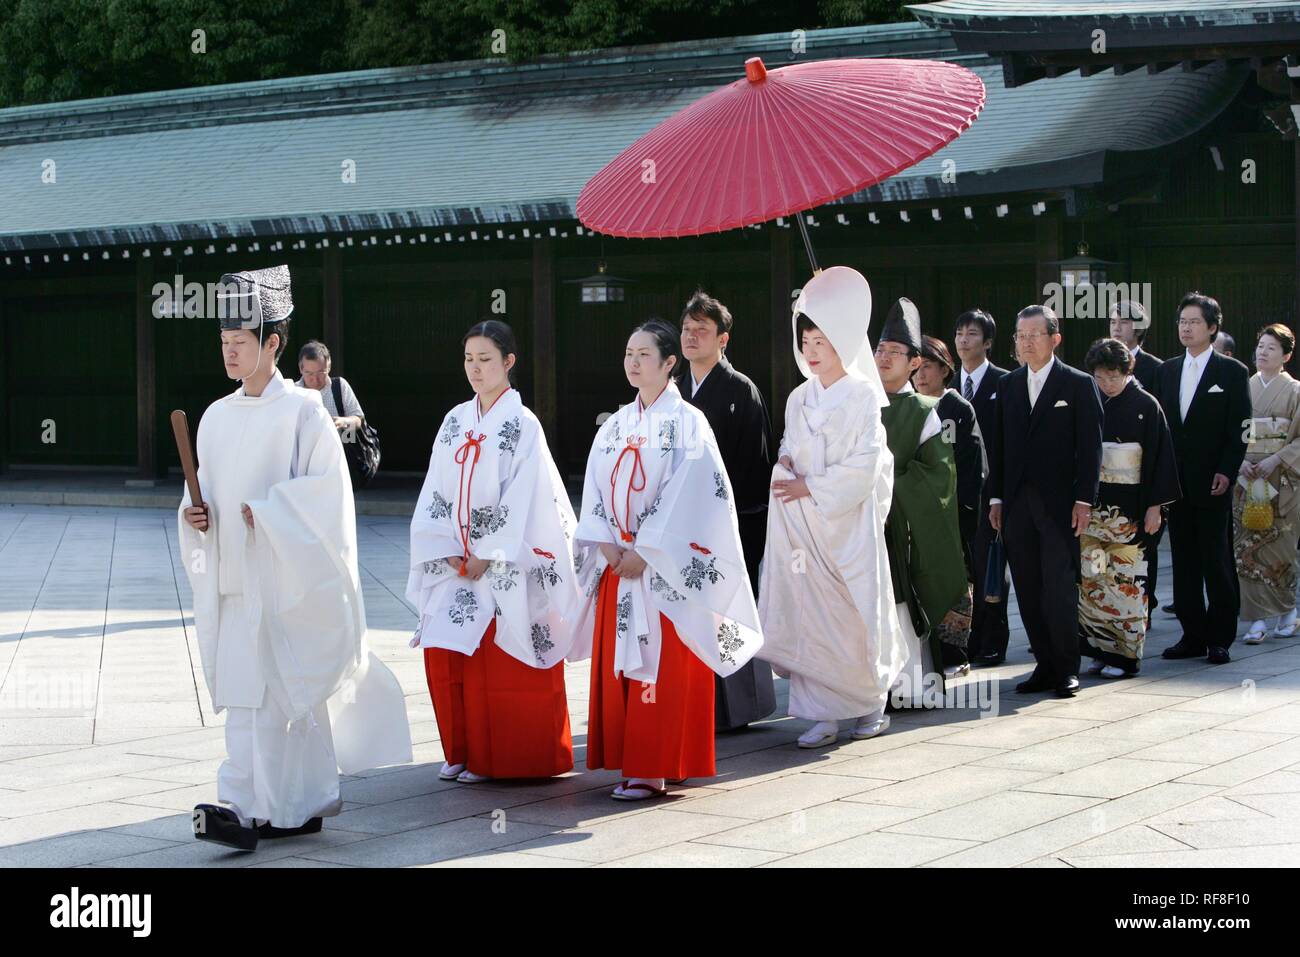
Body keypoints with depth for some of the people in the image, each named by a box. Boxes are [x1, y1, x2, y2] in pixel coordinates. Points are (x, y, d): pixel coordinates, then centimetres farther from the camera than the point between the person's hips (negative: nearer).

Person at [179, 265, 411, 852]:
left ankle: (243, 807, -13)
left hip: (283, 576, -6)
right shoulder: (217, 418, 12)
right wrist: (194, 514, -1)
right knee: (292, 691, 10)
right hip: (233, 575, 6)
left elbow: (326, 487, -11)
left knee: (259, 692, -11)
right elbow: (206, 488, 19)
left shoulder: (302, 411, -6)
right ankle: (304, 805, 17)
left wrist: (266, 512, -17)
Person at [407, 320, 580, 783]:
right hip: (457, 565, 5)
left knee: (496, 663, -6)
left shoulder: (523, 425, -7)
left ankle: (493, 758, 6)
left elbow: (523, 500, -12)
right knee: (444, 655, 0)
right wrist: (447, 551, -2)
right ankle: (462, 754, 14)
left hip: (506, 568, -5)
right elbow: (435, 492, 9)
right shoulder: (455, 421, 10)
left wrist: (488, 556, -14)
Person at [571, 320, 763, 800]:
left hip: (665, 566, -6)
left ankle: (655, 769, -2)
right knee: (617, 664, 6)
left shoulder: (686, 422, -6)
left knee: (661, 667, -5)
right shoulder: (616, 425, 12)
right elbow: (596, 490, 9)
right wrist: (608, 545, -5)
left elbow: (687, 495, -14)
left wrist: (644, 551, -16)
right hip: (618, 563, 6)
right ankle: (628, 761, 13)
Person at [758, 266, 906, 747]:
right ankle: (824, 713, 1)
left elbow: (865, 464, -11)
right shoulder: (799, 399, 12)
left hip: (849, 520, -5)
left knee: (854, 613, -1)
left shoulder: (862, 396, -5)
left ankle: (870, 703, 18)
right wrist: (784, 464, -3)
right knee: (809, 611, -2)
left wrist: (812, 487, -13)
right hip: (803, 522, 5)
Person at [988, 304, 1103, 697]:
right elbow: (999, 446, 15)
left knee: (1059, 588, -7)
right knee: (1029, 591, 5)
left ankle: (1067, 669, 2)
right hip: (1017, 504, 5)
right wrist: (996, 498, 9)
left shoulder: (1079, 385, 0)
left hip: (1059, 503, -5)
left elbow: (1091, 447, -4)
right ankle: (1045, 665, 12)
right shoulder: (1008, 385, 13)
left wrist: (1084, 500, -10)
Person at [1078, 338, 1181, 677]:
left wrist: (1154, 506, -9)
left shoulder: (1146, 405, -4)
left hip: (1130, 507, -4)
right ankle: (1101, 651, 9)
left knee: (1126, 581, -2)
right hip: (1094, 506, 4)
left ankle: (1125, 654, 5)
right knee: (1092, 577, 1)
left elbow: (1159, 456, -5)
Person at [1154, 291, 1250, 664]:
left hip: (1212, 483, -5)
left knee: (1217, 562, -2)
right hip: (1176, 483, 5)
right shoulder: (1166, 371, 13)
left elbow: (1239, 430, -5)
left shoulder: (1232, 372, -1)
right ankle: (1193, 636, 13)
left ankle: (1220, 639, 4)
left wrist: (1226, 472, -14)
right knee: (1184, 562, 7)